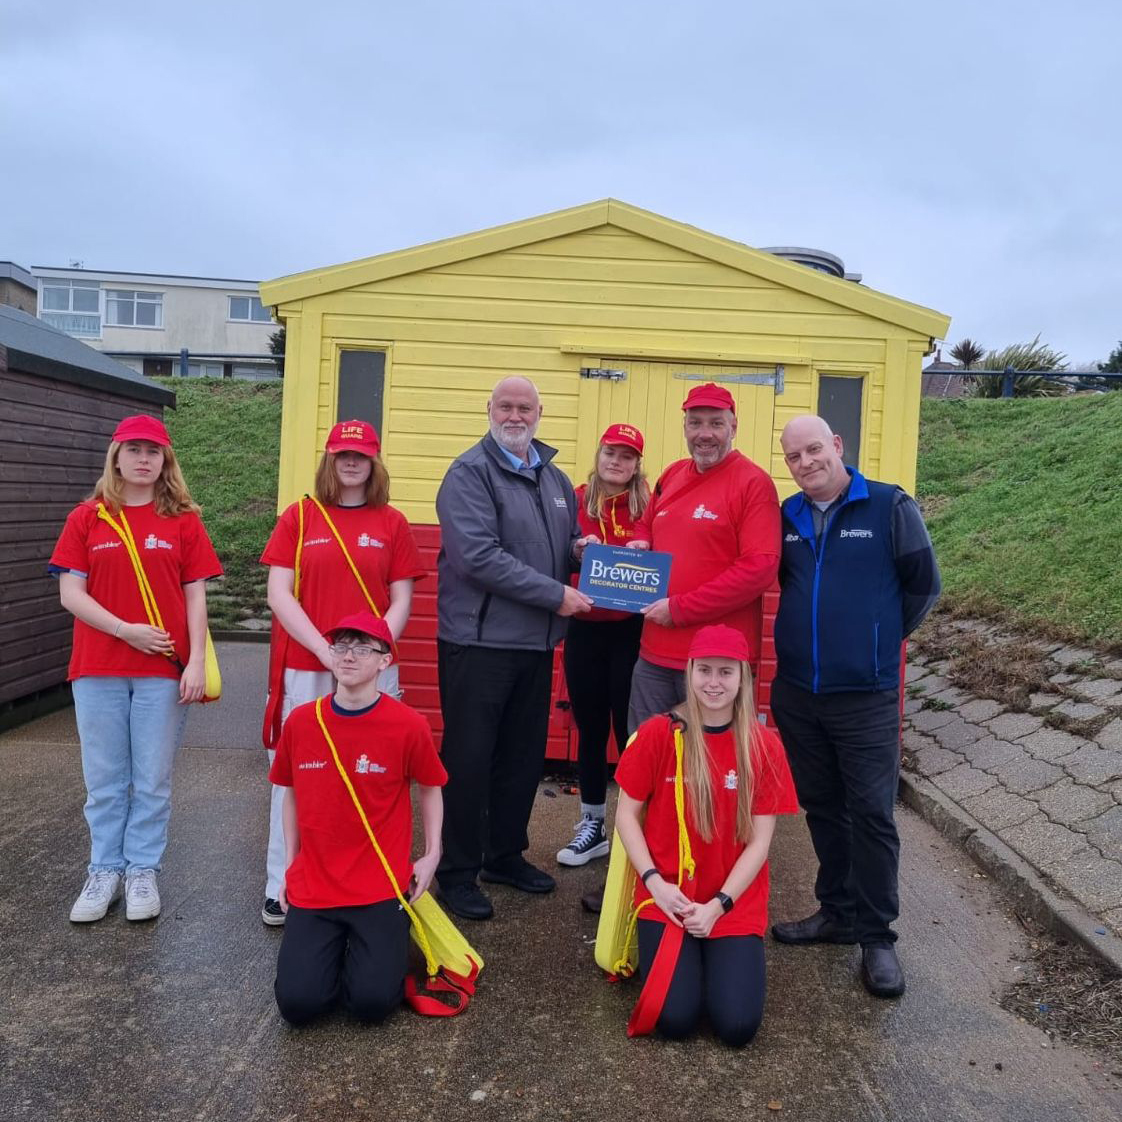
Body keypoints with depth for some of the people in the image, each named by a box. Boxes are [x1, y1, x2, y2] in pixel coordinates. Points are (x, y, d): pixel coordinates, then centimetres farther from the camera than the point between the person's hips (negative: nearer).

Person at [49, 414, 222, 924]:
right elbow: (70, 593, -1)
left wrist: (197, 662, -6)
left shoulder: (183, 521, 3)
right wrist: (126, 630, -12)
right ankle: (104, 871, 23)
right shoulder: (86, 518, 5)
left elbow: (196, 596, 1)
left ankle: (142, 871, 20)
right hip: (98, 669, 1)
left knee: (153, 780, 6)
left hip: (163, 669, -1)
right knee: (105, 780, 10)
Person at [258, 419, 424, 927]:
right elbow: (278, 594, -2)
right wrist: (327, 651, -12)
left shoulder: (392, 523, 6)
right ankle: (282, 888, 17)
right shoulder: (299, 517, 4)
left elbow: (401, 601, 4)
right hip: (305, 669, 0)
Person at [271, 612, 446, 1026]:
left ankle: (379, 939, 20)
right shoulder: (300, 721, -5)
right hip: (312, 886, 2)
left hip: (379, 888, -2)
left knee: (372, 1003, -12)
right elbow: (291, 793, 11)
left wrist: (431, 855, -3)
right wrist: (289, 863, 10)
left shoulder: (408, 725, -13)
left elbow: (429, 787, 4)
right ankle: (335, 945, 21)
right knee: (297, 1003, -10)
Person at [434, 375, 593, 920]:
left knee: (524, 755, 16)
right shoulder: (470, 473, -9)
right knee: (469, 757, 2)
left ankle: (505, 854, 33)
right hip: (478, 641, -7)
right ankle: (457, 870, 17)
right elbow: (479, 556, -20)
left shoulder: (555, 478, 13)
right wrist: (554, 594, -19)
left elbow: (565, 542, 24)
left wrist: (579, 547, -1)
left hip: (536, 642, 7)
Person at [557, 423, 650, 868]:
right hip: (584, 629, 2)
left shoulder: (648, 504, -1)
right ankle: (592, 826, 25)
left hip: (632, 631, -2)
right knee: (590, 730, 11)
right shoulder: (576, 501, 4)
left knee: (630, 731, 3)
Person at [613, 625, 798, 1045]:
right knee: (674, 1019, -15)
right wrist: (655, 883, -12)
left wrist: (717, 905, -12)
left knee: (737, 1025, -12)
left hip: (736, 904, 1)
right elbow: (626, 814, -2)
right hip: (668, 898, -1)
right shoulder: (657, 733, -9)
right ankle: (670, 950, 18)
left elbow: (760, 840, -4)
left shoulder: (764, 746, -6)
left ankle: (718, 955, 19)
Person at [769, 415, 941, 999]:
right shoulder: (787, 517, 5)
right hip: (795, 693, 4)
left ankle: (877, 935, 14)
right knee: (821, 808, 14)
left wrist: (878, 639, 8)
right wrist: (804, 637, 10)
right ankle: (837, 910, 30)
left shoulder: (891, 507, -7)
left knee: (871, 813, 1)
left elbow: (923, 586, 0)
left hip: (866, 696, -4)